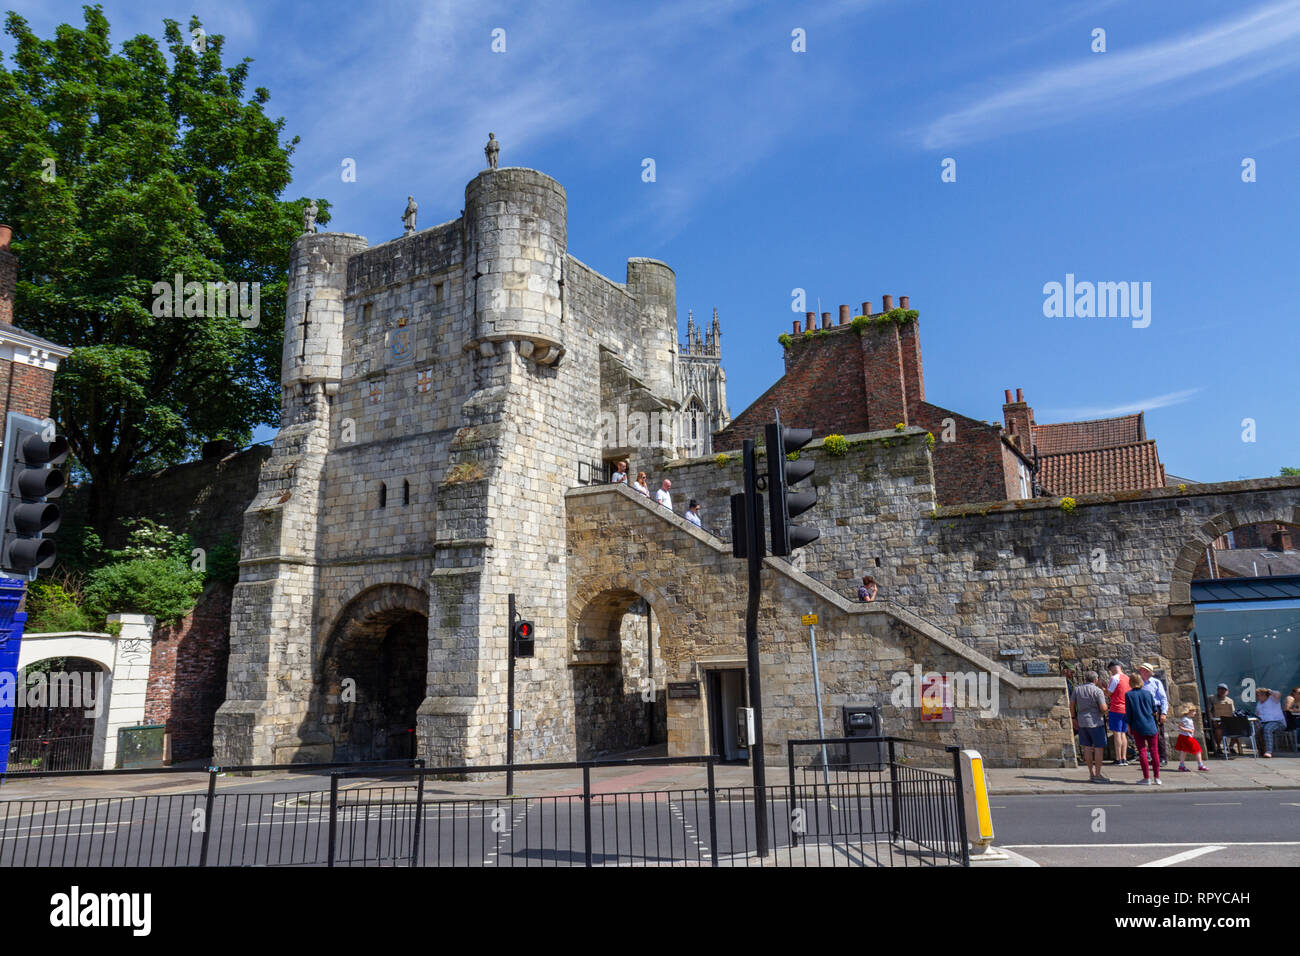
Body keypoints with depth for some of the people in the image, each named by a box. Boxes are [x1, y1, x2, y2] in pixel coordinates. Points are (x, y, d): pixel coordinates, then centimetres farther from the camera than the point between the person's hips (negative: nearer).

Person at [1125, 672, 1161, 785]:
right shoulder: (1148, 694, 4)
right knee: (1154, 750, 8)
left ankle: (1147, 778, 2)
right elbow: (1154, 710, 10)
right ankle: (1157, 777, 10)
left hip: (1138, 726, -3)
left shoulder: (1128, 695, -4)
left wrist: (1129, 725, 6)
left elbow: (1128, 713, -3)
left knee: (1142, 751, 2)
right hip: (1151, 726, 3)